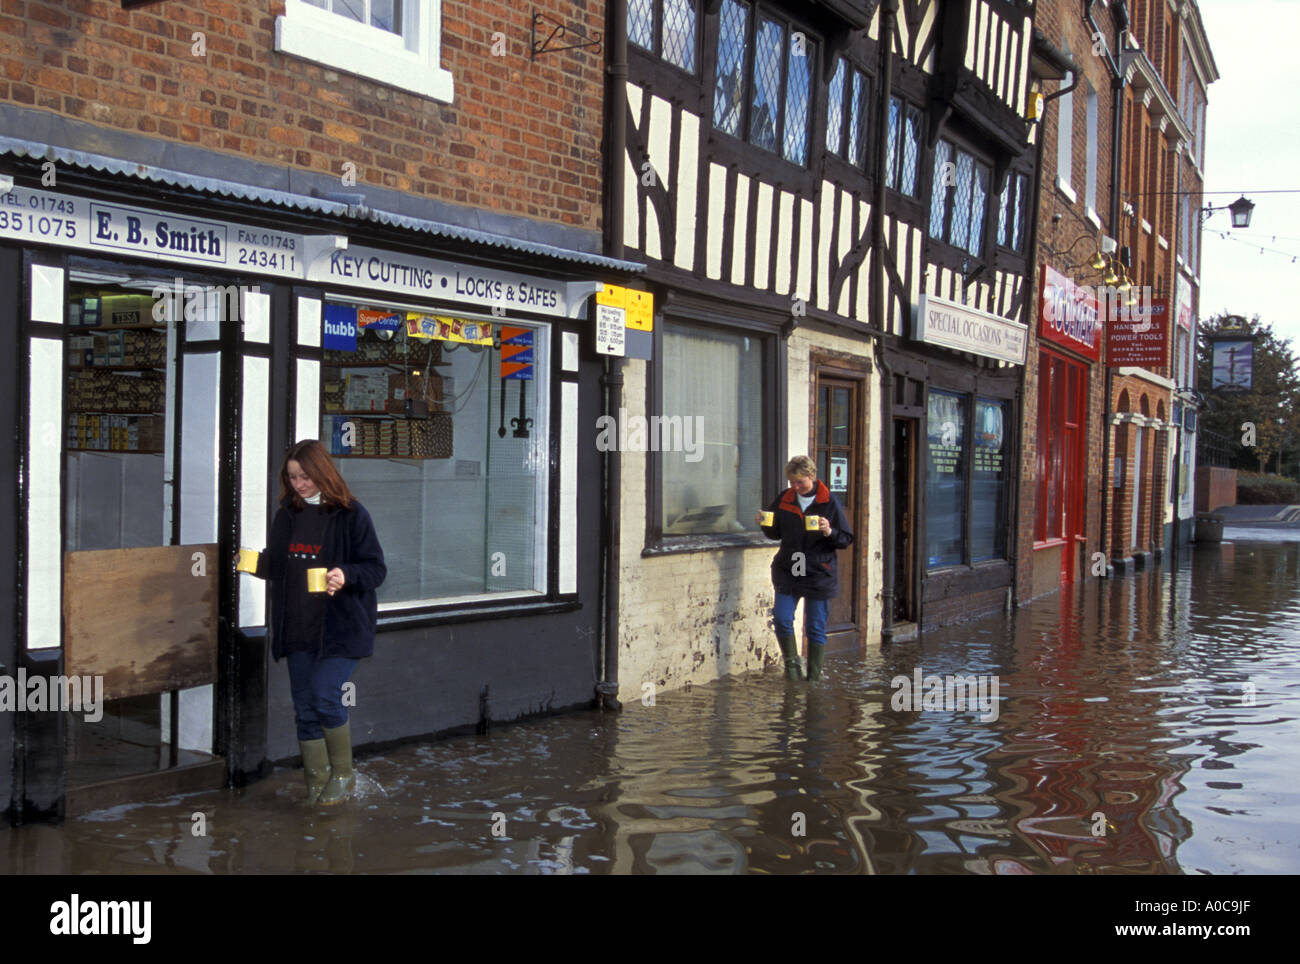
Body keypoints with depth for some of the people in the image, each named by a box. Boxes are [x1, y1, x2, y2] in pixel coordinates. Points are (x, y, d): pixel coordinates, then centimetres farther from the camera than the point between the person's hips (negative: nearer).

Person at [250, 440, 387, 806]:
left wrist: (346, 576, -26)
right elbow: (277, 566, 20)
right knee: (304, 708, 8)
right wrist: (255, 563, -1)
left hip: (340, 627, -6)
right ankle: (316, 786, 20)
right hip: (297, 629, 6)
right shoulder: (287, 515, 9)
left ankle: (343, 774, 10)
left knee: (325, 699, -13)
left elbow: (376, 568, -8)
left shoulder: (350, 515, -8)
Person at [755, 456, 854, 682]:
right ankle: (792, 665, 12)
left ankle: (814, 677, 16)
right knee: (782, 619, -8)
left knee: (816, 628, 4)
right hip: (787, 570, 3)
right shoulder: (783, 500, 5)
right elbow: (776, 533, 17)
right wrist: (764, 524, -5)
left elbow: (846, 540, -3)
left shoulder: (829, 502, -5)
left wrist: (829, 532, -22)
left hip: (818, 574, -3)